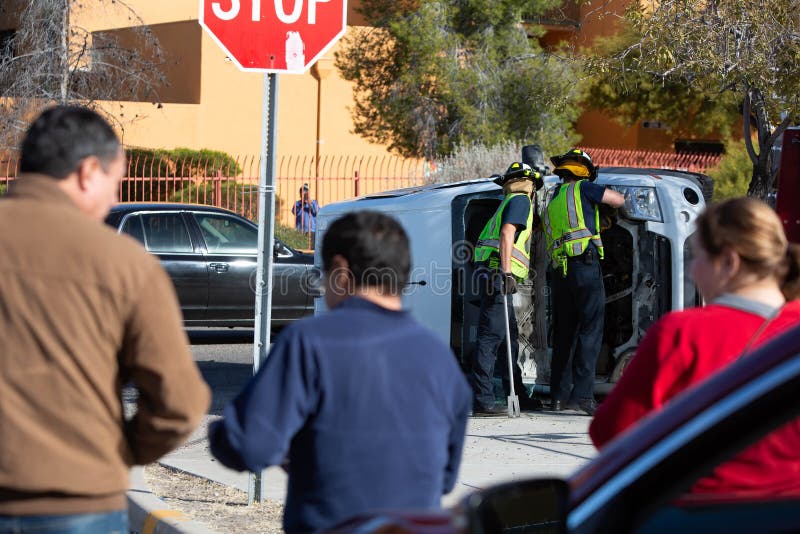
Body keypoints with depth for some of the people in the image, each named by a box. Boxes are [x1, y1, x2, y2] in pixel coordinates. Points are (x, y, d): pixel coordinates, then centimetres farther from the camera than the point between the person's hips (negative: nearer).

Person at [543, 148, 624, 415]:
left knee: (564, 334, 12)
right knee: (590, 332, -7)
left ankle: (560, 395, 12)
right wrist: (601, 195, 28)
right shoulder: (581, 189, 4)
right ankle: (582, 394, -15)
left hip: (560, 272, 7)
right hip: (585, 265, -7)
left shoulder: (552, 204, 24)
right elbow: (619, 200, 7)